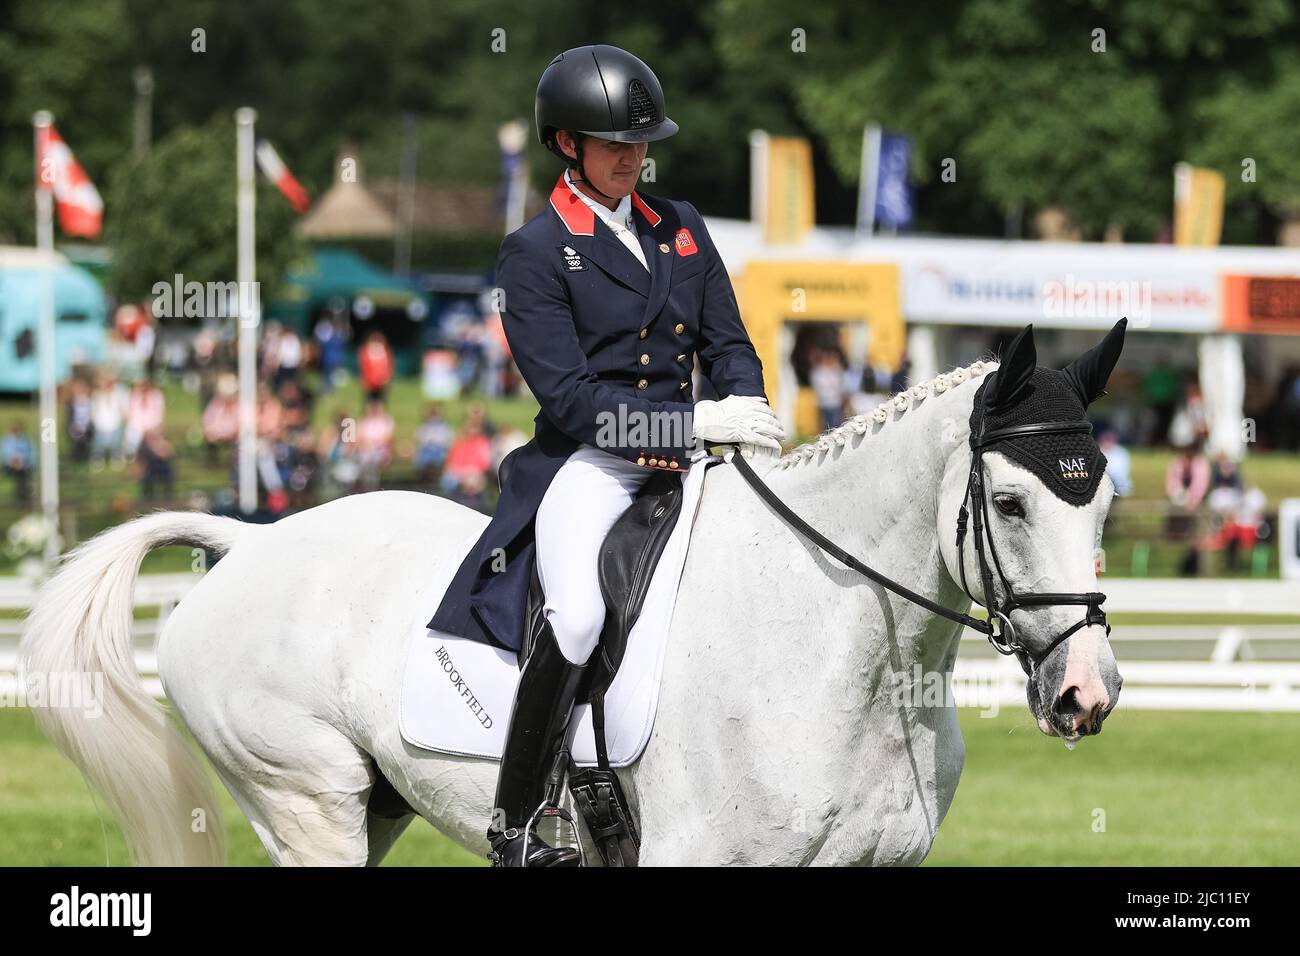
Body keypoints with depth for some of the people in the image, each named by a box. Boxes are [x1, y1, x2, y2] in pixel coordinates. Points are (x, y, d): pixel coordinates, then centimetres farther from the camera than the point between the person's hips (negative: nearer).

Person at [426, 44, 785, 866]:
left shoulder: (682, 230, 15)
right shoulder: (536, 252, -2)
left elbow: (730, 345, 15)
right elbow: (570, 397, -11)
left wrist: (749, 412, -8)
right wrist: (695, 422, -19)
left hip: (685, 455, 6)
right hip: (587, 461, -6)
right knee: (578, 616, -31)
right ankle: (516, 826, -24)